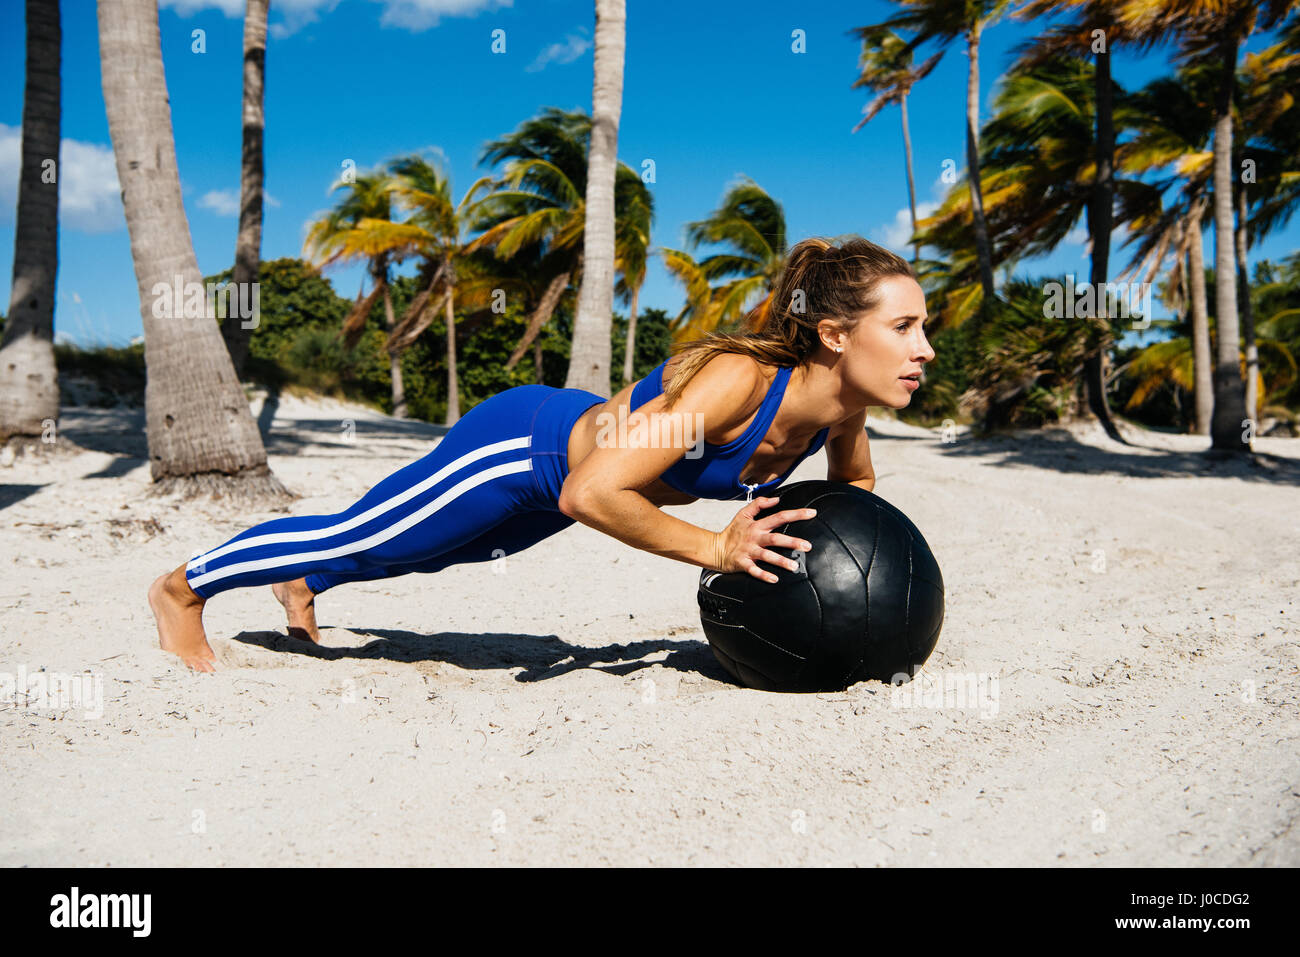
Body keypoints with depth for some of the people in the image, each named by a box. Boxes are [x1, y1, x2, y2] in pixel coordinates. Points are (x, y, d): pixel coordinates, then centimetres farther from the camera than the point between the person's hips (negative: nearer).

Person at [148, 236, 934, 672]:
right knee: (356, 539, 13)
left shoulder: (846, 403, -17)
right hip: (521, 447, -7)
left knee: (433, 553, 31)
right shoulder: (735, 380, -41)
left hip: (573, 441, 7)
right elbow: (588, 493, -44)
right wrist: (715, 548, -38)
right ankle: (183, 585, 40)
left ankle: (300, 583, 62)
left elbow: (855, 482, 7)